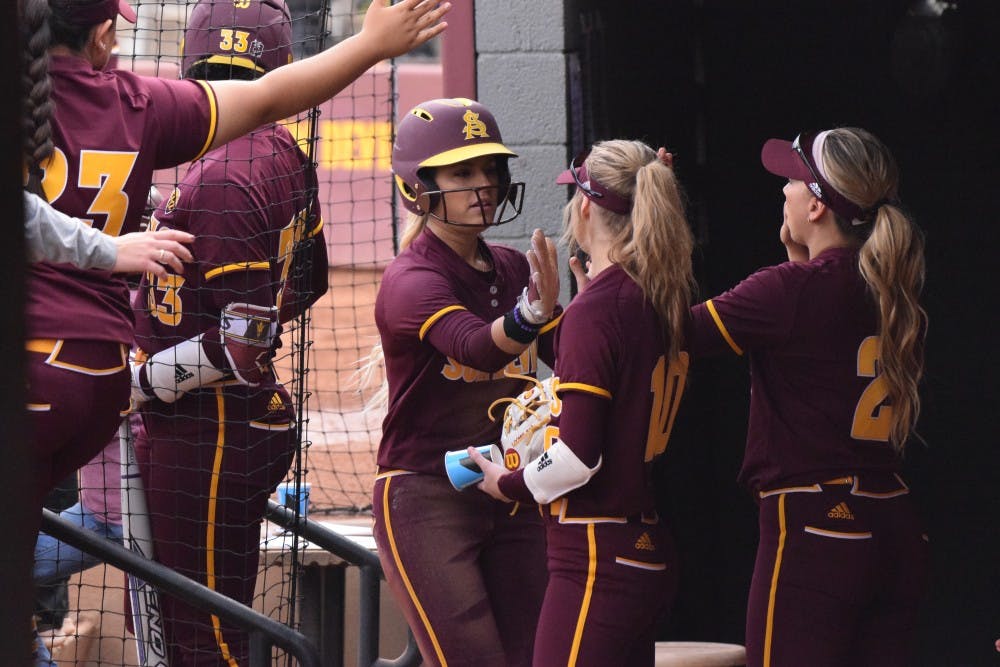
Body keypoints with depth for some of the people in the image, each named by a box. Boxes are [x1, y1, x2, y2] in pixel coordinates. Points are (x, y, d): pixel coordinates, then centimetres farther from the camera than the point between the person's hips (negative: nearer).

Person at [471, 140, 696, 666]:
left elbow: (576, 457, -18)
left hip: (596, 561, -9)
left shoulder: (595, 309, -14)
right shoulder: (663, 301, 9)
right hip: (647, 552, 9)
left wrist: (507, 484, 0)